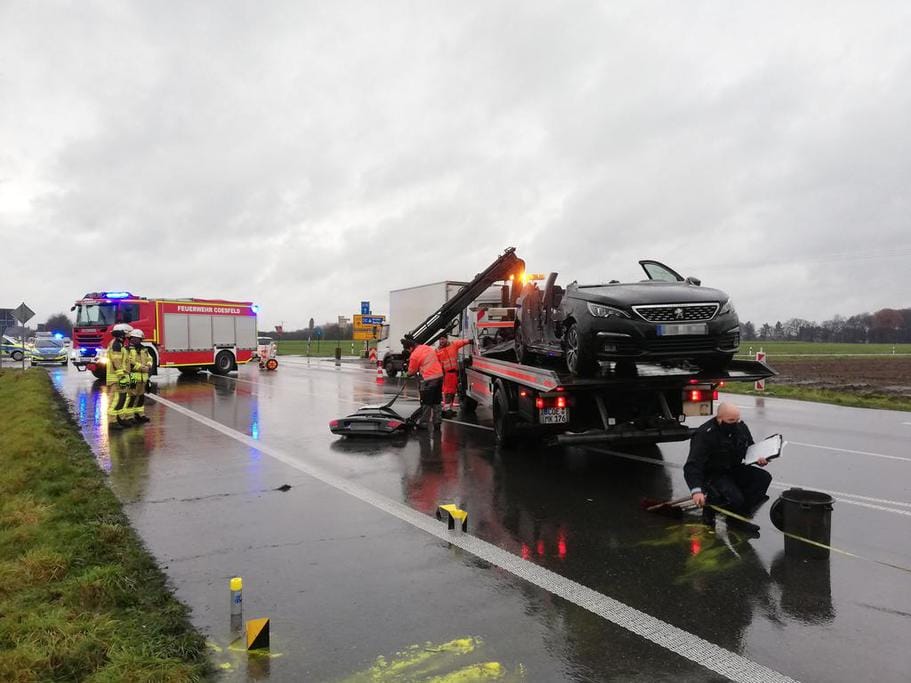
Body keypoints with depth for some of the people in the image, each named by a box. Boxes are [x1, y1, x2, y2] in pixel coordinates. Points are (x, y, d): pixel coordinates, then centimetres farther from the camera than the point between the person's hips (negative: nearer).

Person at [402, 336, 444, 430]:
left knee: (426, 403, 5)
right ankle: (438, 423, 19)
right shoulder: (428, 347, 11)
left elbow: (412, 372, -1)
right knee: (437, 402, 15)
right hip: (439, 376, 7)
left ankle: (423, 423, 11)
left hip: (429, 379, -7)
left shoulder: (414, 355, -11)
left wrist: (406, 374, 21)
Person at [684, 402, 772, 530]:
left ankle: (739, 517, -5)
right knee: (735, 498, -30)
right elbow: (692, 466, -30)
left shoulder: (741, 427, -1)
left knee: (764, 477, -14)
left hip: (734, 470, 7)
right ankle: (710, 507, 4)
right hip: (713, 475, -7)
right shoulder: (704, 435, -23)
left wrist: (759, 459, -5)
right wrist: (696, 490, -44)